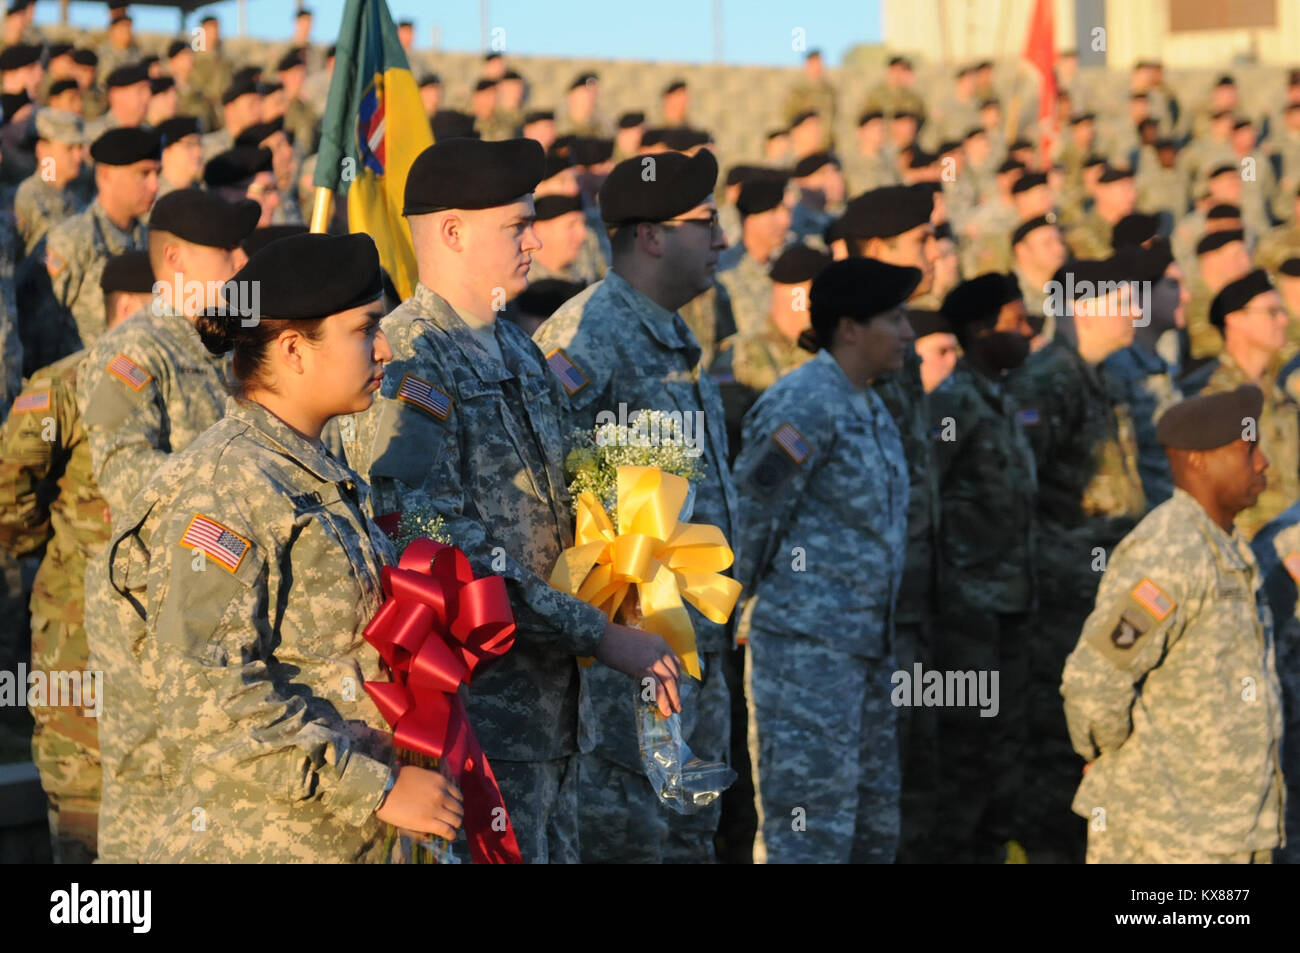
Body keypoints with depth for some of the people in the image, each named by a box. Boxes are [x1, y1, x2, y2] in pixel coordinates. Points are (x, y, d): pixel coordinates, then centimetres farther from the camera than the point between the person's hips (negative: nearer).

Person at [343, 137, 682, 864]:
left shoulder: (519, 354, 15)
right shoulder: (408, 362, -14)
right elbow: (444, 552, -21)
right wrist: (598, 635, -18)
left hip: (550, 710, 9)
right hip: (470, 714, -9)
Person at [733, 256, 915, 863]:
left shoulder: (869, 408, 16)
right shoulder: (805, 403, -14)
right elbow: (749, 511, -13)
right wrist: (724, 615, -6)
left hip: (865, 644, 10)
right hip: (805, 639, -9)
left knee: (873, 831, 12)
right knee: (810, 832, -9)